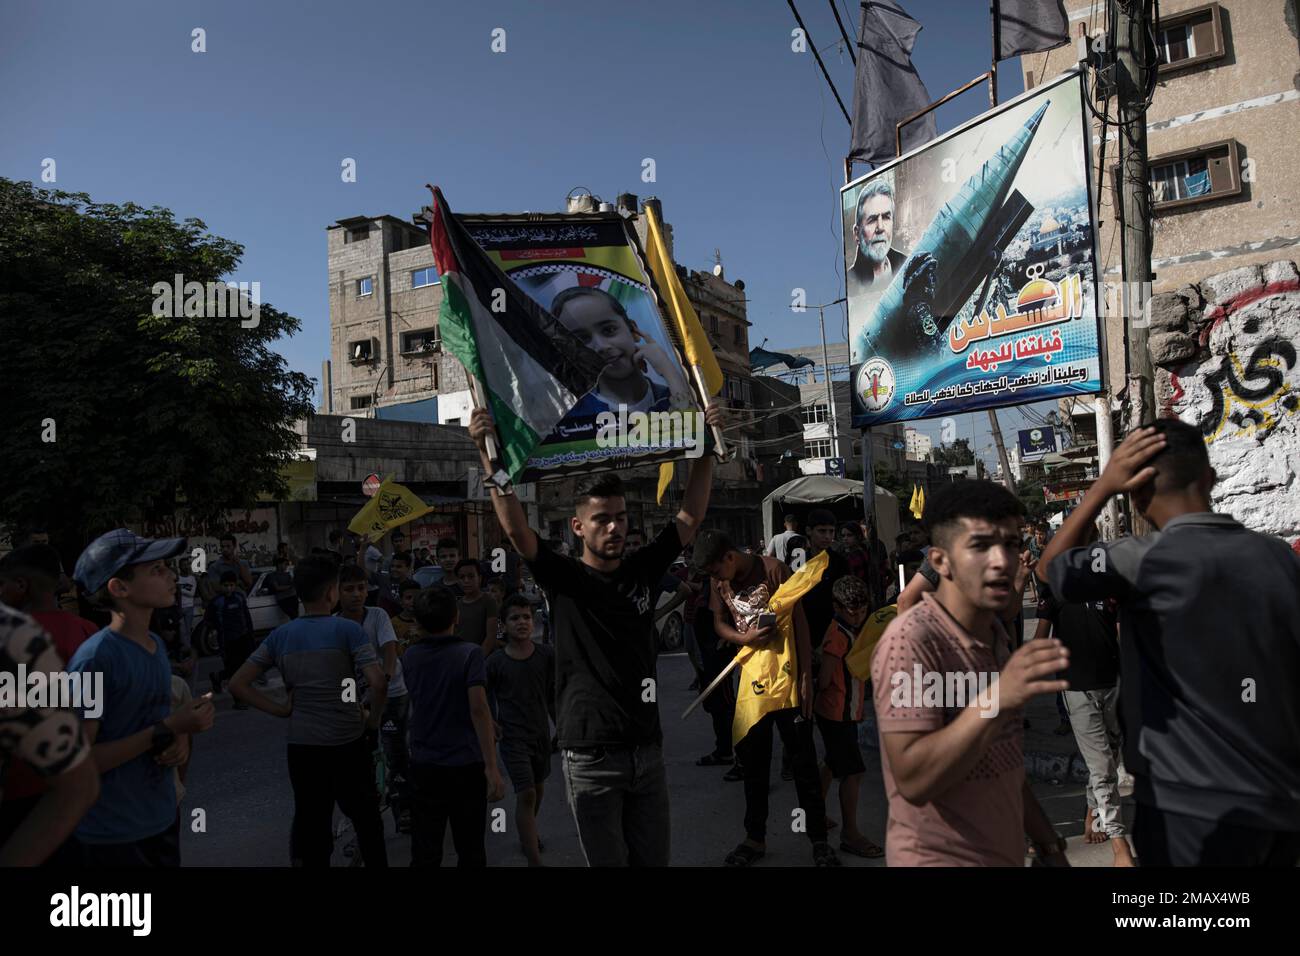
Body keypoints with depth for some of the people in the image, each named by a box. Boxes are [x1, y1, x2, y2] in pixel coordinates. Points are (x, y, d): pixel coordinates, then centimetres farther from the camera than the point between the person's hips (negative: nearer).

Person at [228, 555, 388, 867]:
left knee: (310, 824, 14)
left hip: (302, 745, 4)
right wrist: (373, 721, -6)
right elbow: (378, 682, -22)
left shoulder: (279, 636, 1)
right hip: (349, 743, -3)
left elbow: (238, 684, 1)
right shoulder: (347, 629, -12)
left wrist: (281, 710, 2)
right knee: (366, 821, 14)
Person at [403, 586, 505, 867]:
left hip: (424, 766, 4)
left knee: (425, 853, 8)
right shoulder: (469, 653, -12)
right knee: (470, 851, 10)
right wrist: (492, 767, -21)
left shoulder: (411, 657, 3)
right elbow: (478, 709, -20)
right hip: (466, 764, -3)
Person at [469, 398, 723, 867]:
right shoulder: (563, 579, -6)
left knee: (654, 858, 14)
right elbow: (516, 529, -19)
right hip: (592, 756, -4)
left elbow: (690, 517, 2)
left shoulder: (641, 572, 4)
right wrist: (488, 454, -28)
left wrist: (706, 447, -6)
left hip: (647, 748, 4)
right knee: (607, 861, 6)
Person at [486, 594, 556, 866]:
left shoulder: (546, 655, -6)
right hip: (513, 736, -4)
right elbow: (485, 699, 2)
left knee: (538, 788, 20)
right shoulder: (495, 662, -12)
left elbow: (553, 695, 5)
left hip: (541, 732, 4)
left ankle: (528, 835, 46)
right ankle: (535, 860, -6)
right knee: (526, 794, -10)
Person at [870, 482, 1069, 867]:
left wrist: (1047, 844, 11)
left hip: (1003, 855, 8)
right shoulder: (911, 639, -23)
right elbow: (914, 780, -28)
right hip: (942, 858, -8)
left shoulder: (994, 631, 4)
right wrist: (995, 699, -37)